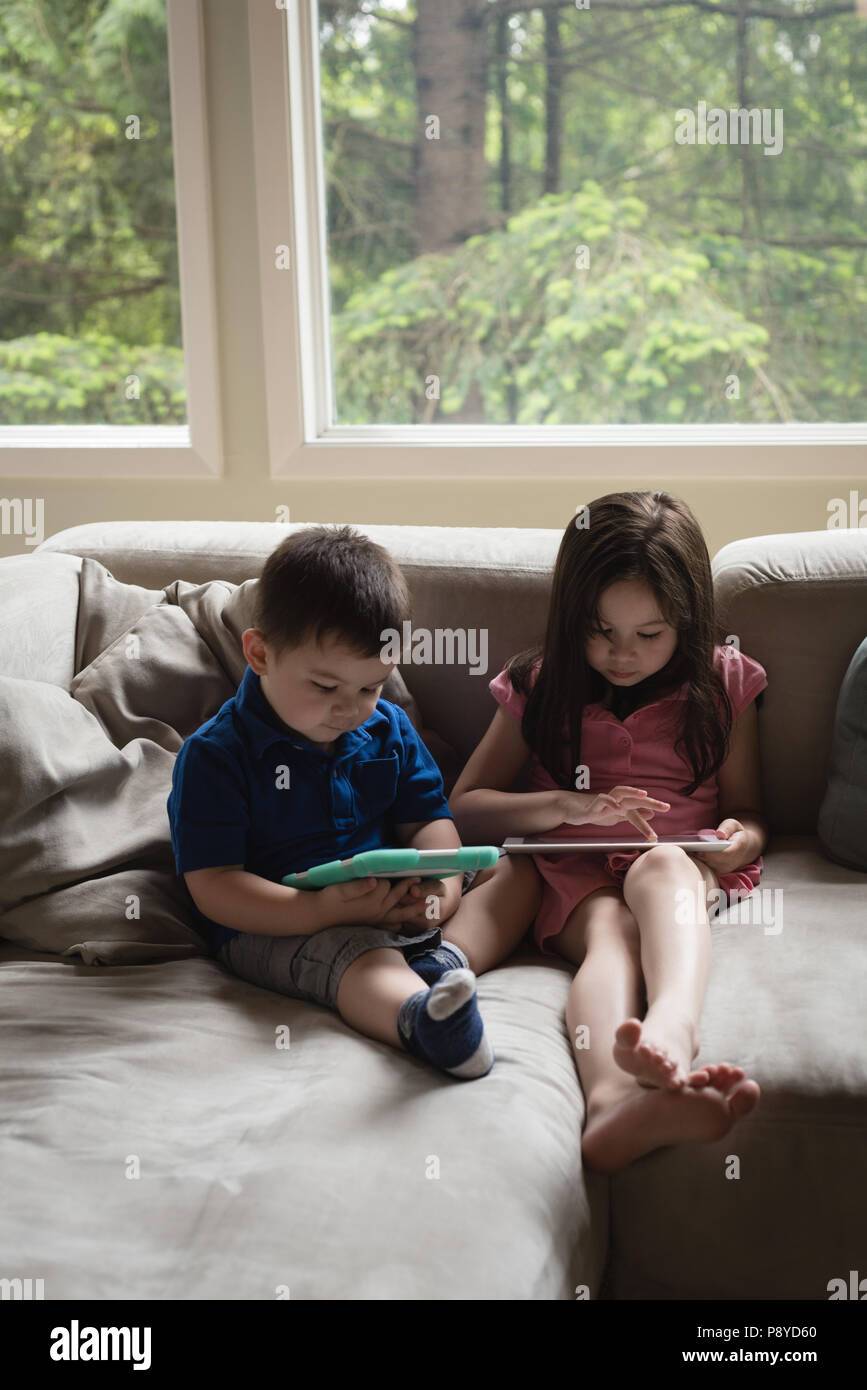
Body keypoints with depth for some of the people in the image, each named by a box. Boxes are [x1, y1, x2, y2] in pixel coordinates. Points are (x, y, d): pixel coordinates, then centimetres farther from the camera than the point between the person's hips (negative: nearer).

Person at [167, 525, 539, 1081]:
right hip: (279, 926, -7)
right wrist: (324, 910, -30)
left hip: (397, 904, 7)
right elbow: (213, 888, -16)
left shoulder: (388, 728, 9)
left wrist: (443, 881, -16)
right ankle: (419, 1015, -72)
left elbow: (427, 819, 11)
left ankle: (444, 958, -31)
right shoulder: (215, 755, -10)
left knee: (515, 873, -1)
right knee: (361, 958, -38)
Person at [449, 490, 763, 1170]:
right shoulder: (540, 686, 9)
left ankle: (670, 1032, -70)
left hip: (681, 867, 0)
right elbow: (463, 807, 9)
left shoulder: (723, 683, 10)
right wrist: (571, 805, -8)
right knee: (611, 930, -36)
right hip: (576, 877, 0)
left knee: (661, 867, -37)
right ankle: (613, 1101, -71)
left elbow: (748, 810, 17)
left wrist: (742, 837, -10)